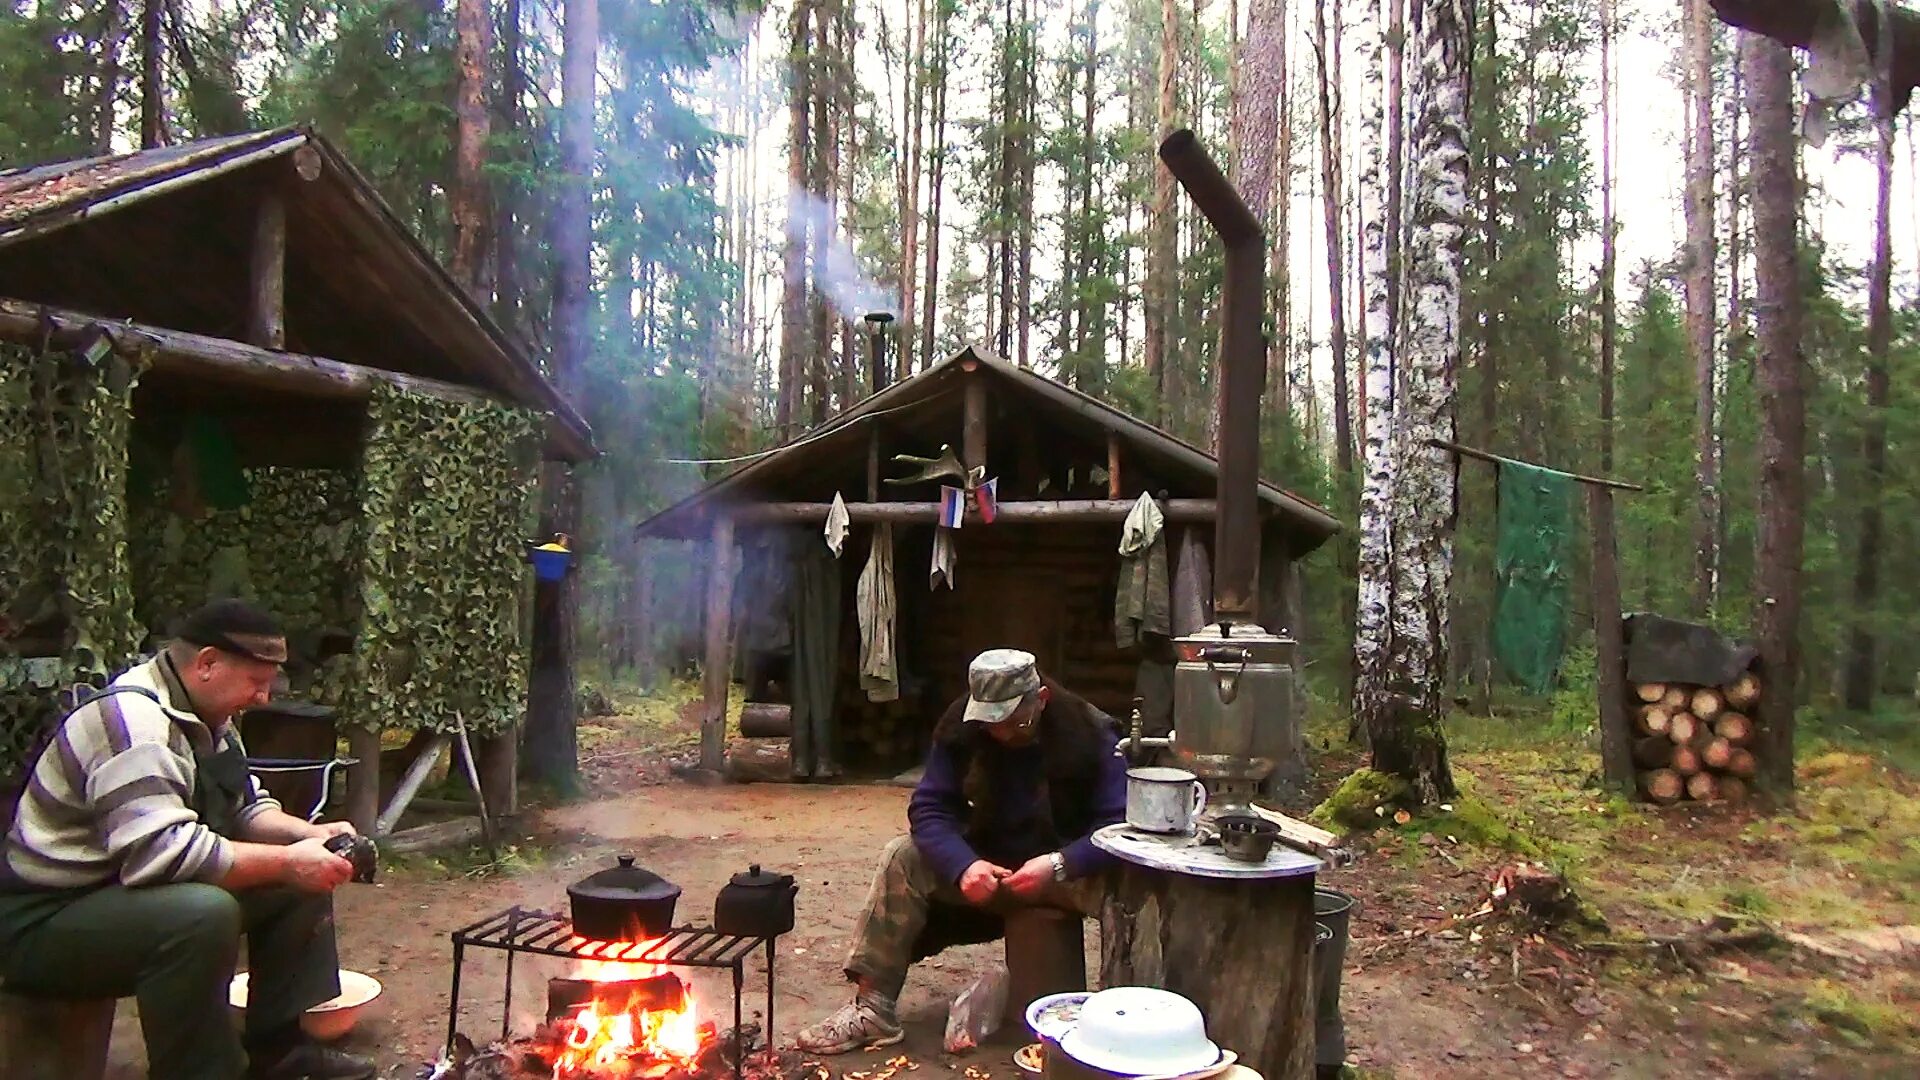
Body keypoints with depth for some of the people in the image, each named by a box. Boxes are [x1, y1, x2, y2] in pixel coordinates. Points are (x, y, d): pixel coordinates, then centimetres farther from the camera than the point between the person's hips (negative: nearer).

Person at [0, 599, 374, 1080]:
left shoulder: (207, 720, 6)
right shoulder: (132, 721, -25)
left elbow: (246, 808, 14)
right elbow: (162, 852, -36)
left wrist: (308, 836, -6)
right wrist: (287, 862, -28)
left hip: (131, 890, 10)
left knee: (301, 883, 2)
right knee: (204, 911, -36)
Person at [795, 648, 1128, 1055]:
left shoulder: (1090, 733, -19)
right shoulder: (960, 729, -10)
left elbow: (1121, 823, -24)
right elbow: (928, 808, -14)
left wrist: (1059, 865, -39)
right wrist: (964, 865, -33)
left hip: (1070, 868, -3)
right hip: (990, 863, 3)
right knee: (903, 858, -18)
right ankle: (872, 1009, -17)